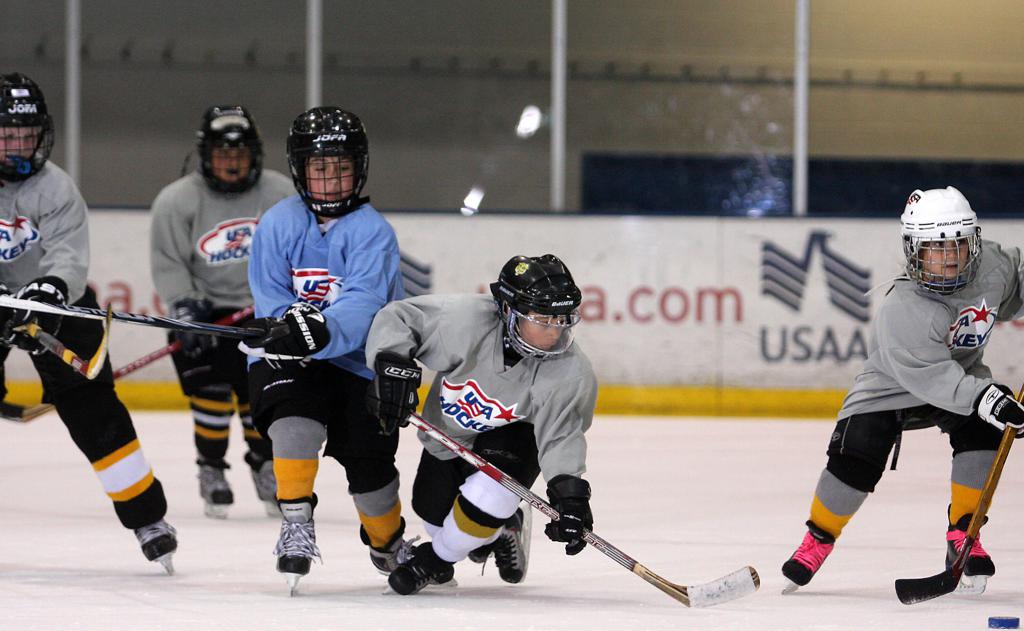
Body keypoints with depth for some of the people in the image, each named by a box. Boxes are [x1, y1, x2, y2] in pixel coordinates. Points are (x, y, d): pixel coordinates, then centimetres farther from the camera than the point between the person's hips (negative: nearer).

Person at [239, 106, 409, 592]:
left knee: (370, 469, -4)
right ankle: (295, 524, -19)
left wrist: (322, 330, -45)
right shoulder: (279, 223, -2)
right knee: (295, 416, -31)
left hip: (359, 364, -1)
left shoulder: (373, 232, -10)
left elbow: (362, 306, -25)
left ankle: (388, 542, 26)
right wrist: (286, 326, -27)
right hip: (287, 360, 1)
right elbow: (269, 301, -5)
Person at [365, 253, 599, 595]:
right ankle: (500, 532, 46)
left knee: (487, 495, -30)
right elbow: (396, 317, -24)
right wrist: (392, 365, -40)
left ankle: (437, 560, 1)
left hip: (512, 439, -2)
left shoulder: (571, 371, -30)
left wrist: (568, 490, -42)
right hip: (447, 434, 2)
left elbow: (560, 435, -27)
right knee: (434, 515, 12)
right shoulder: (467, 320, -34)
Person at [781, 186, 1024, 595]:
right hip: (892, 385, -5)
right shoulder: (902, 312, -35)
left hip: (963, 372, 5)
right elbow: (934, 379, -40)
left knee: (980, 432, -22)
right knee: (857, 458, -18)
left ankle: (962, 538, -9)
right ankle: (818, 540, 4)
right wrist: (986, 399, -50)